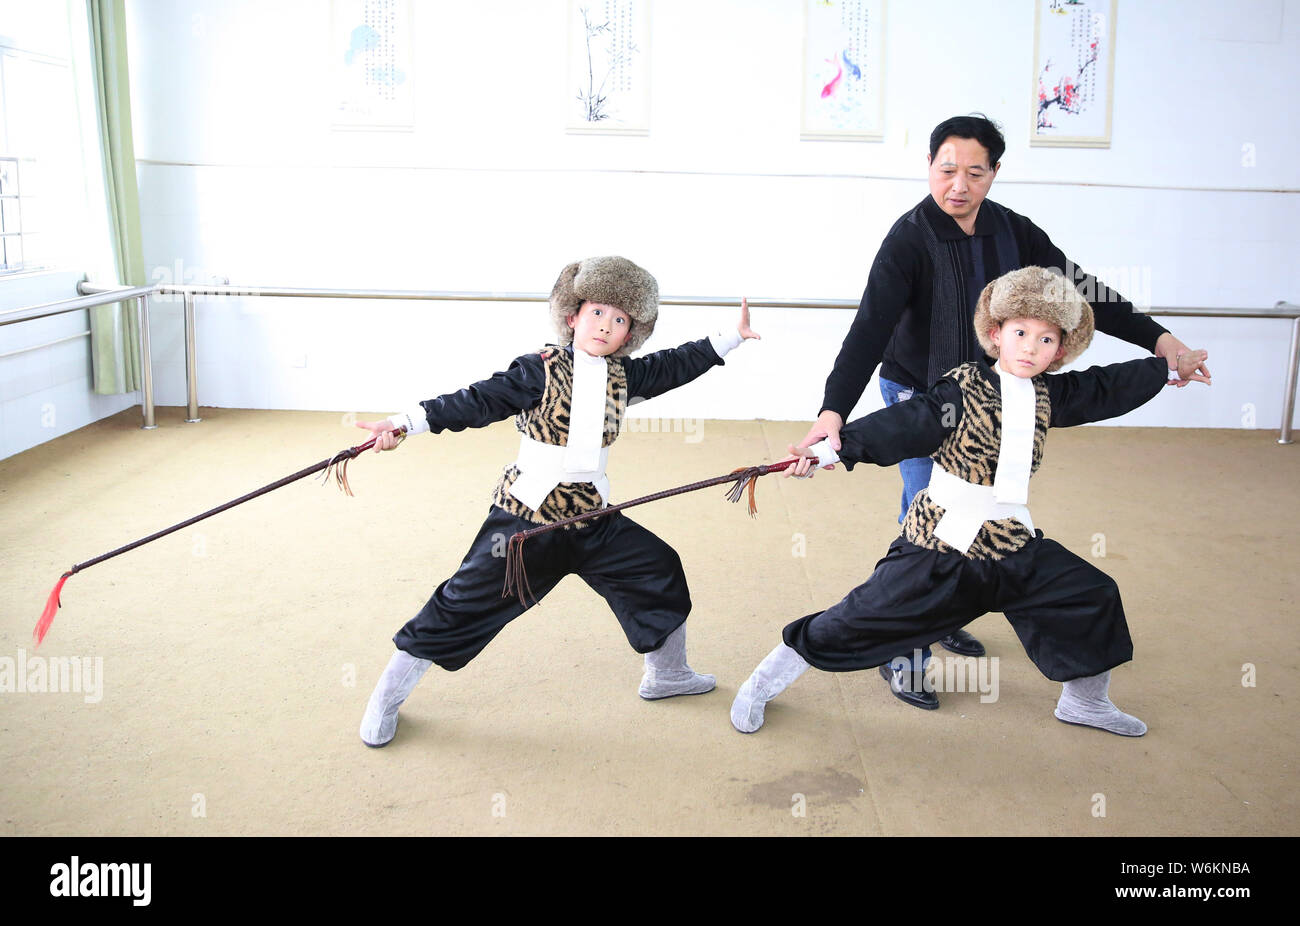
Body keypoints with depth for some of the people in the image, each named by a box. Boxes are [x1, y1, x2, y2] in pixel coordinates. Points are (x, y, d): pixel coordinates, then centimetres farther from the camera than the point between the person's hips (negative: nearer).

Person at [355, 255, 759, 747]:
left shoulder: (623, 375, 4)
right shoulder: (540, 370, -13)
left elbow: (675, 365, 17)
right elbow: (477, 402, -17)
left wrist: (732, 336, 16)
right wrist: (405, 423, -24)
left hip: (593, 520, 6)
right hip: (524, 518, -6)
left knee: (659, 573, 12)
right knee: (465, 602, -1)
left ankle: (667, 674, 38)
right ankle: (387, 696, 19)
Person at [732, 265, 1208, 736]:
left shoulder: (1045, 396, 7)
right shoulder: (965, 386, -12)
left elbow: (1105, 390, 22)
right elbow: (907, 423, -23)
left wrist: (1170, 366, 30)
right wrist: (837, 445, -36)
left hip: (1012, 543, 6)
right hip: (940, 538, -6)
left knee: (1093, 596, 9)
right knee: (865, 615, -5)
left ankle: (1084, 700, 35)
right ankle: (765, 681, 13)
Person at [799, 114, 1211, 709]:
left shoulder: (1012, 231, -3)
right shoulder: (910, 239, -20)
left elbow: (1076, 288, 2)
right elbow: (871, 327, -30)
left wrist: (1155, 337, -5)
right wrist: (834, 408, -43)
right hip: (918, 396, -6)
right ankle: (904, 652, 6)